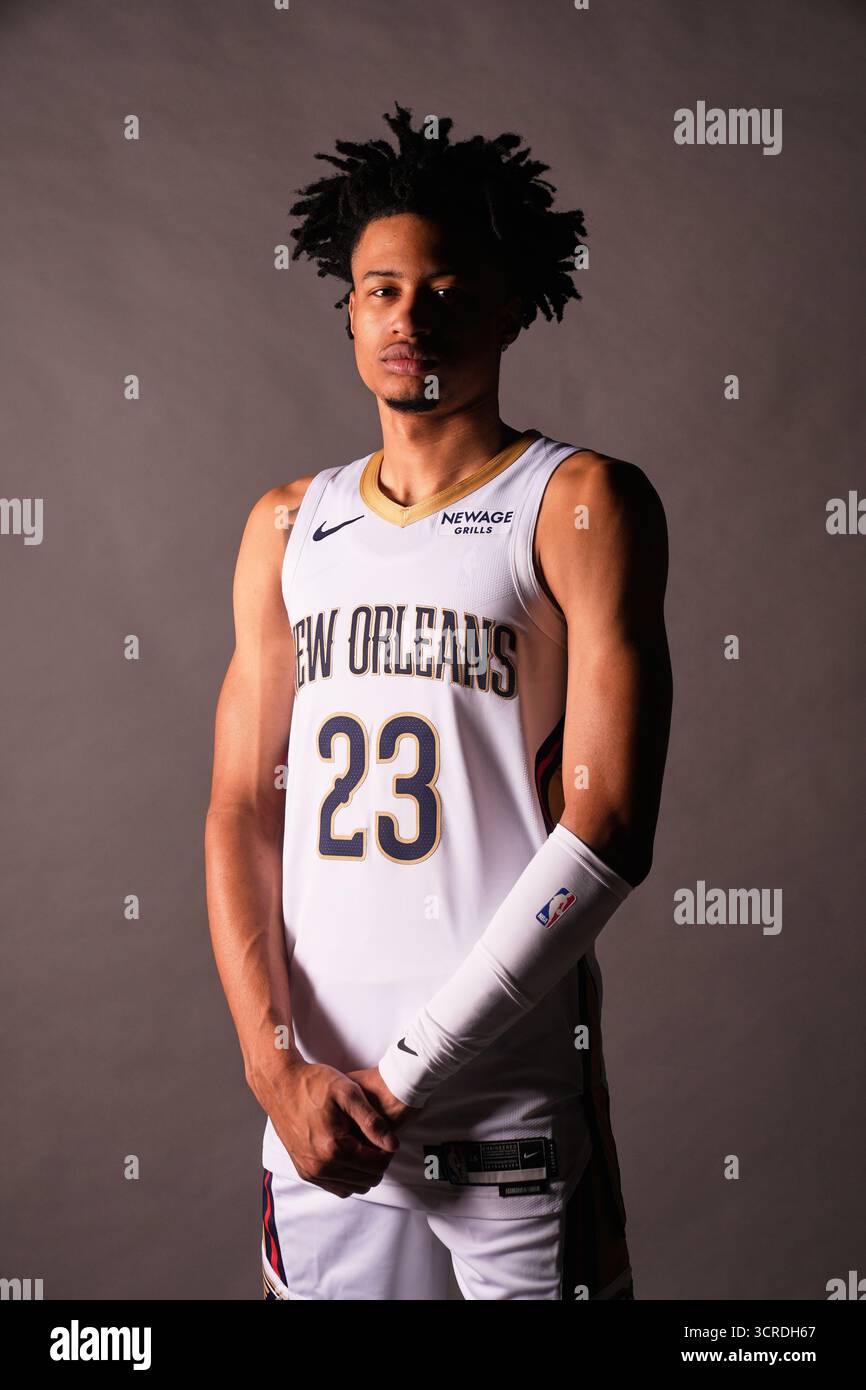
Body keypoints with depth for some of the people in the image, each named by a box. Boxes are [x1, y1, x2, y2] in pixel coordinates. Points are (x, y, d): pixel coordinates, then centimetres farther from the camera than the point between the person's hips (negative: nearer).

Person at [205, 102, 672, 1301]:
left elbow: (609, 830, -10)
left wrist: (406, 1077, -12)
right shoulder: (288, 526, 11)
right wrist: (278, 1064, -6)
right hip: (313, 1095, 4)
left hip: (515, 1105, -3)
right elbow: (241, 811, 7)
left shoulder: (582, 503, -3)